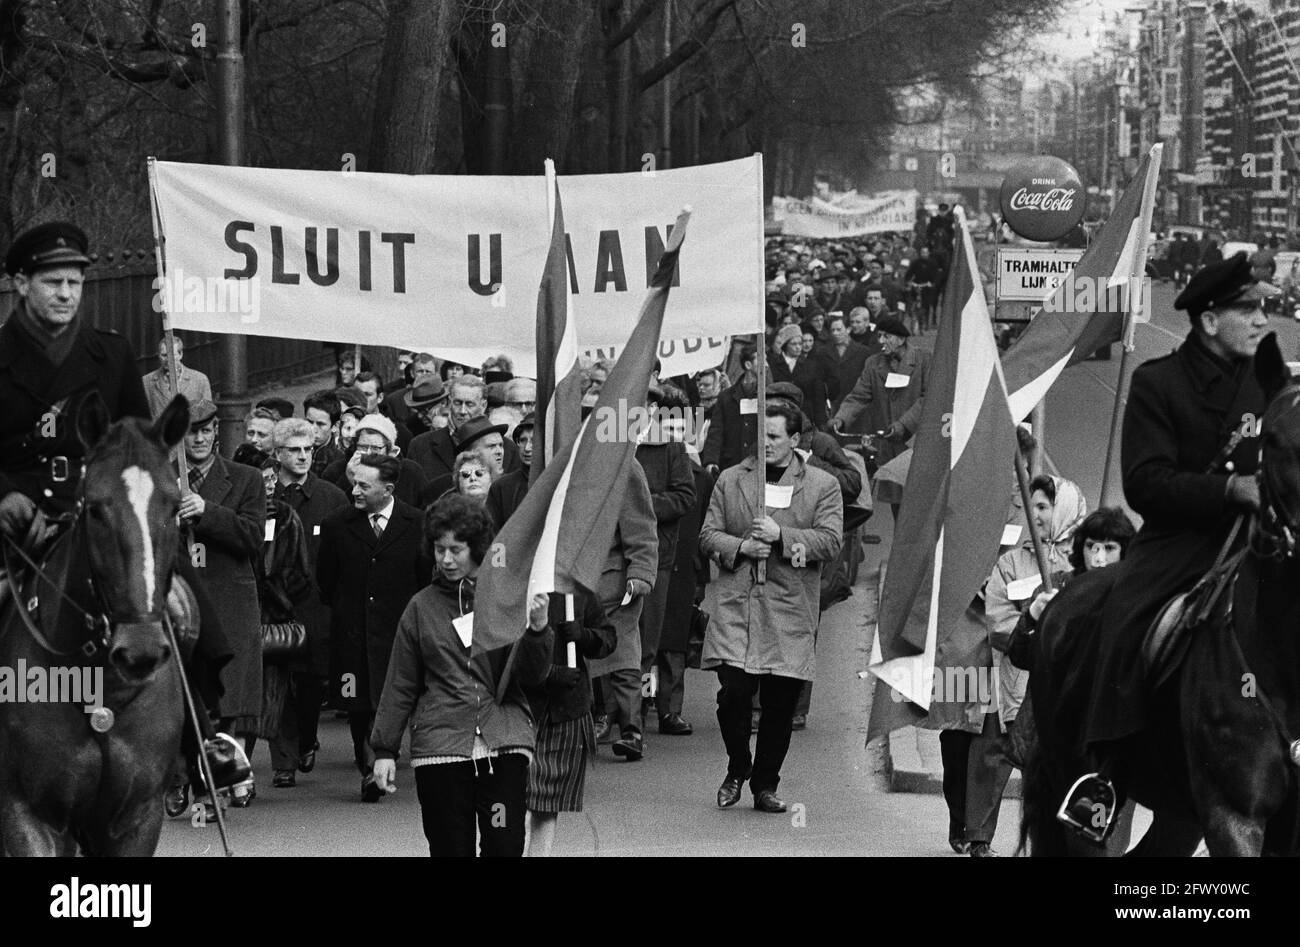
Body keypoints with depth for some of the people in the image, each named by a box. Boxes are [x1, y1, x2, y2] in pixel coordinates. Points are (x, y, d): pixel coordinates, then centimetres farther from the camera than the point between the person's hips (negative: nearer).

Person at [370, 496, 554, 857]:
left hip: (504, 745, -1)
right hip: (440, 747, 1)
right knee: (451, 849, 0)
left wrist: (538, 629, -18)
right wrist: (385, 749, 10)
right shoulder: (422, 607, 9)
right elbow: (400, 684, 13)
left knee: (505, 848, -8)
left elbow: (531, 674, 0)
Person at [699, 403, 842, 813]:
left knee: (780, 703, 2)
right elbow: (708, 534, 10)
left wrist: (781, 535, -14)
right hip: (736, 605, 0)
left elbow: (830, 541, -2)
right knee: (733, 691, -11)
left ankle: (765, 785, 15)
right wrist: (741, 547, -10)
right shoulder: (730, 480, 12)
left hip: (789, 609, 0)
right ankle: (737, 768, 14)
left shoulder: (822, 486, 7)